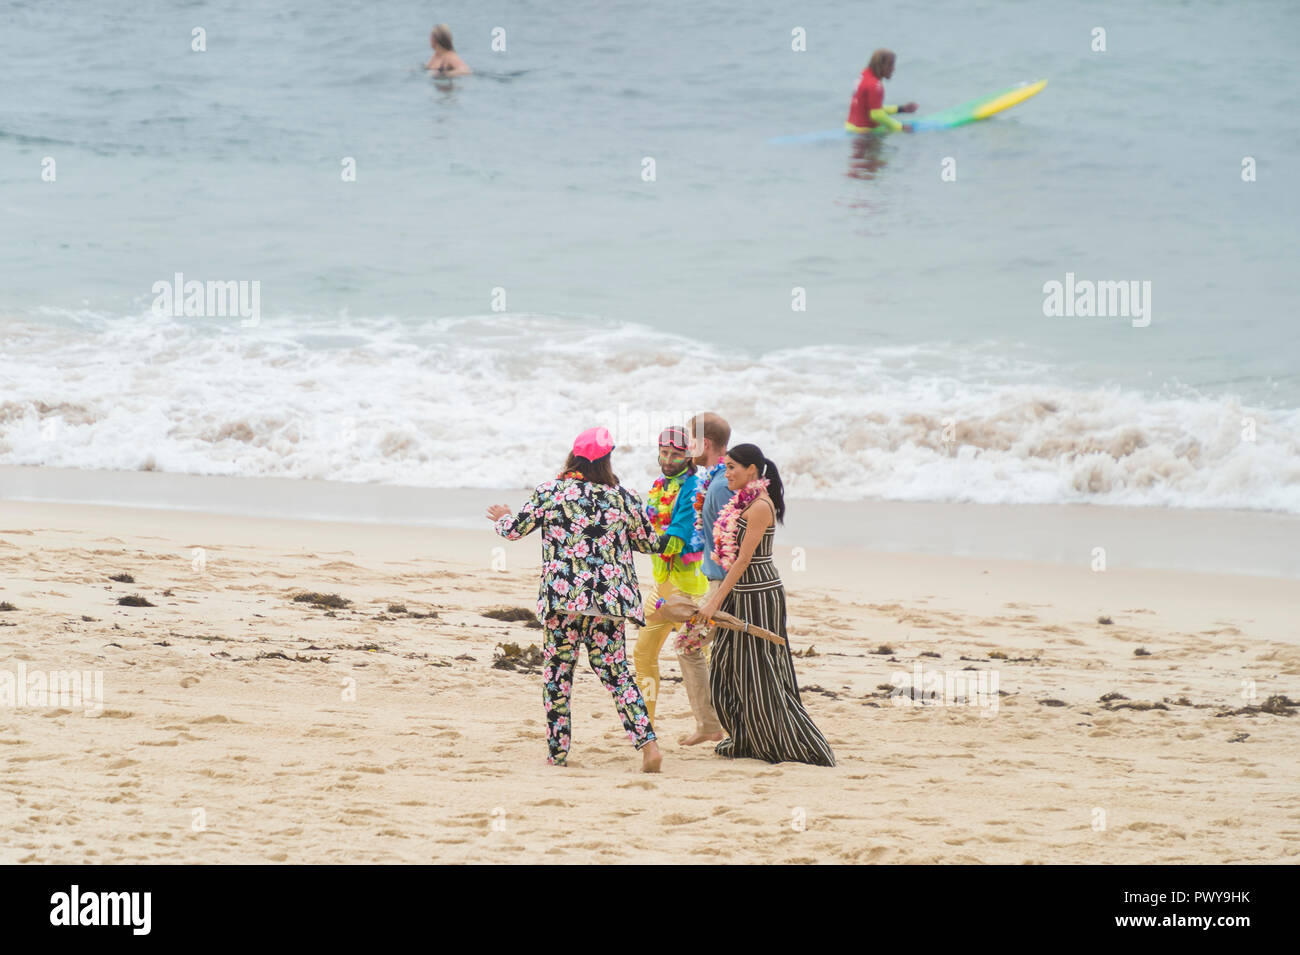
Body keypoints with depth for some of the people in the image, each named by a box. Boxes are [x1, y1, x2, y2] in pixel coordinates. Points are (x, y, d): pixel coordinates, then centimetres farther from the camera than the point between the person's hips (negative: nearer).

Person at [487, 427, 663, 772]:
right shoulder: (622, 498, 2)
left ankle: (557, 755, 11)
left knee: (557, 677, 9)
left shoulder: (550, 492, -4)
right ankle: (647, 743, -6)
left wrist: (503, 518, 29)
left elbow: (514, 530, 6)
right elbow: (650, 543, 14)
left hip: (562, 600, -2)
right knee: (616, 672, 7)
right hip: (610, 601, 2)